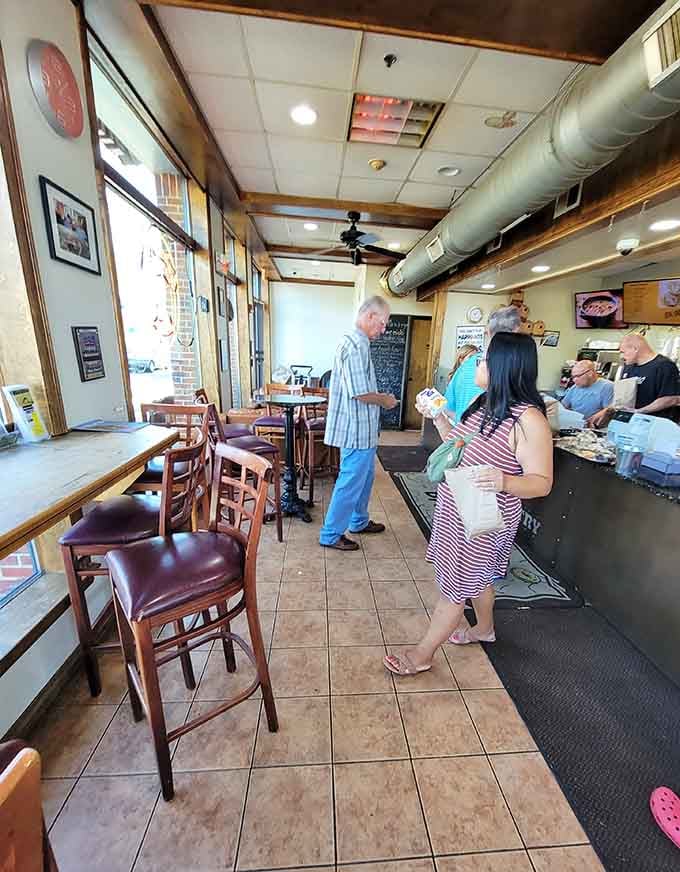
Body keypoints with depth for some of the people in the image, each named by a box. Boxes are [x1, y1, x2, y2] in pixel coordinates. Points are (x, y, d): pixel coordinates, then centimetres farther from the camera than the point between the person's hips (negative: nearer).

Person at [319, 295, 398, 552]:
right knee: (351, 482, 1)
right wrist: (385, 400, -9)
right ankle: (331, 535, 17)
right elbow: (359, 393, -25)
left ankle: (359, 521, 38)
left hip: (362, 429, 11)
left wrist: (381, 398, 13)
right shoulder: (356, 345, -19)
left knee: (365, 476, 21)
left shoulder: (357, 342, 15)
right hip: (357, 429, -11)